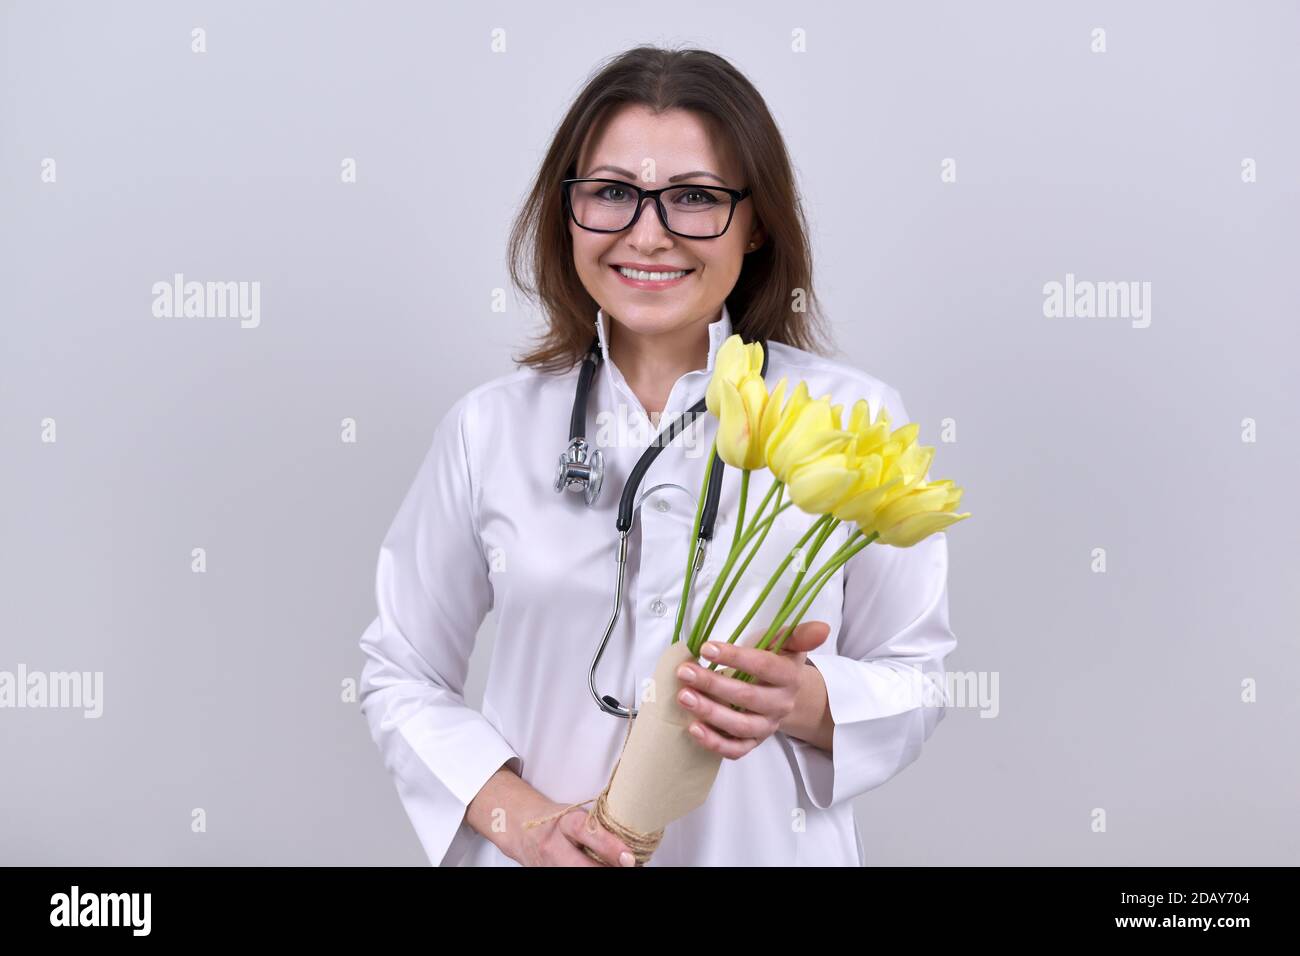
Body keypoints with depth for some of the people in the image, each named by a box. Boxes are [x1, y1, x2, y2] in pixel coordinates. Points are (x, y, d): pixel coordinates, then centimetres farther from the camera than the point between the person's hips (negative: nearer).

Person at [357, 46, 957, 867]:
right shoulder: (490, 429, -6)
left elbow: (916, 679, -3)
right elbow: (403, 675, -1)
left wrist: (809, 705, -21)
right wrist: (514, 815, -14)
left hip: (771, 843, 0)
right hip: (547, 855, 1)